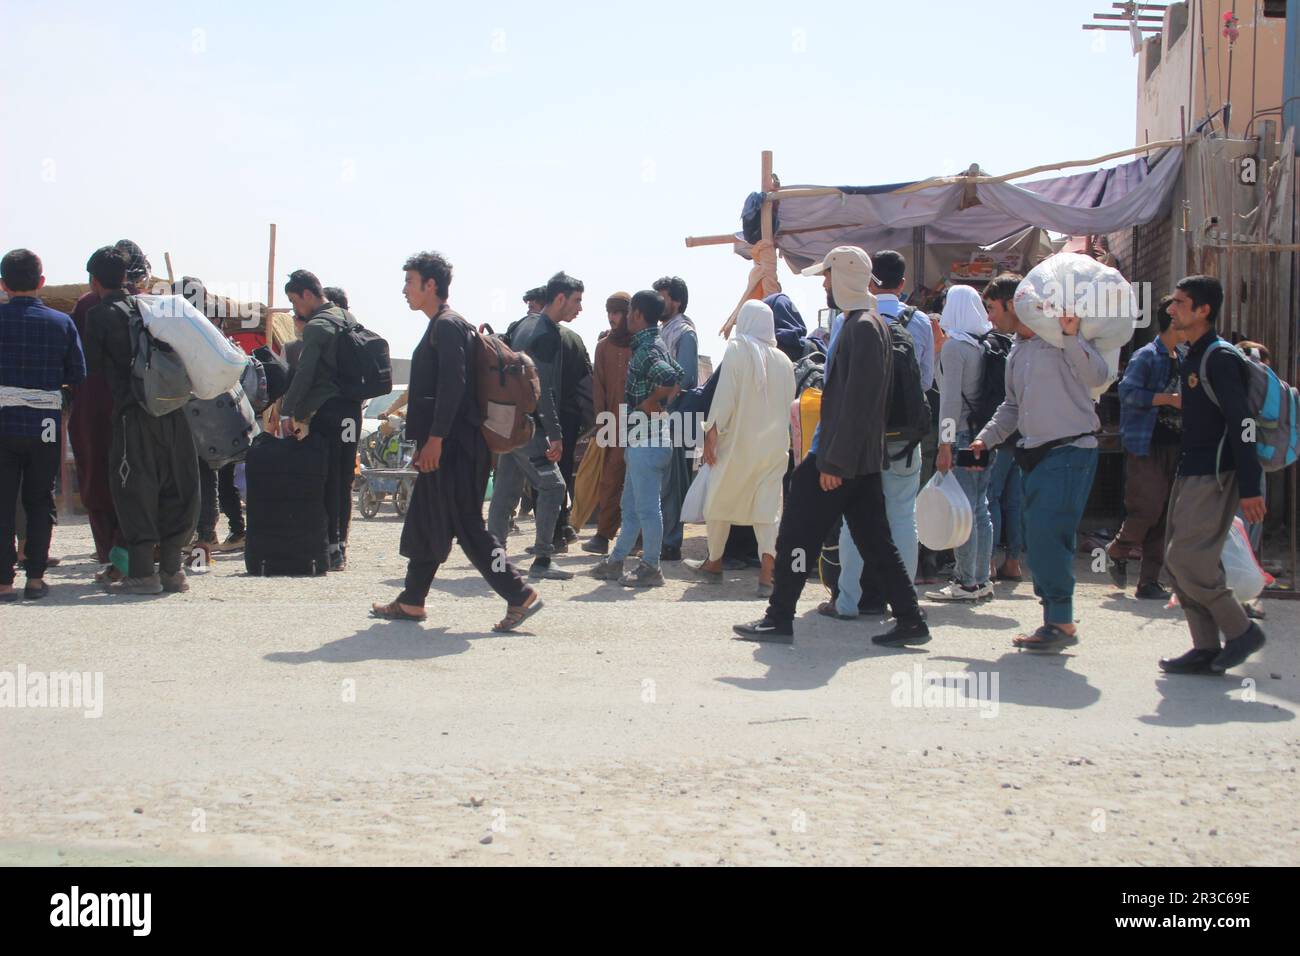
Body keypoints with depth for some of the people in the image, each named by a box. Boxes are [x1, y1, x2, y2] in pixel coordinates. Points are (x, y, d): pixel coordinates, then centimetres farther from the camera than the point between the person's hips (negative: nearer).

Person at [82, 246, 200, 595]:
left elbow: (93, 364, 5)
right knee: (176, 487, 8)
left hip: (135, 412, -5)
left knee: (135, 489, 0)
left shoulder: (98, 315, 0)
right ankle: (171, 569, 12)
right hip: (173, 407, 5)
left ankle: (142, 572, -2)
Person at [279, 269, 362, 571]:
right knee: (344, 481, 11)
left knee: (327, 482, -4)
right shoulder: (349, 320, 15)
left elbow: (303, 375, -15)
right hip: (352, 409, 8)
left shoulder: (316, 326, -10)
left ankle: (331, 549, -4)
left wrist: (289, 412, -8)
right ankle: (341, 548, 14)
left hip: (326, 411, -8)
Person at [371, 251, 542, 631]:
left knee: (466, 526, -8)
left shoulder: (447, 326, -12)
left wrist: (435, 439, -22)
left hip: (454, 447, -10)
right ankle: (412, 602, 23)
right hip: (442, 447, 10)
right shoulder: (440, 326, 18)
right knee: (425, 524, 15)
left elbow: (453, 385, -21)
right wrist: (423, 441, 22)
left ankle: (520, 596, -5)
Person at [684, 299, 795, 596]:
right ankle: (767, 572, -14)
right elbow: (789, 402, 10)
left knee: (719, 501, 14)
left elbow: (724, 395, -13)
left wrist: (711, 433, -10)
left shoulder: (737, 349, -6)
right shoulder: (783, 360, 7)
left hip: (738, 441, -4)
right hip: (774, 444, 4)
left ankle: (714, 563, 26)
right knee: (767, 505, 0)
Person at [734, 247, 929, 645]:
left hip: (842, 458, -10)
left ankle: (778, 619, 6)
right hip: (862, 459, 10)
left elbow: (857, 403, -22)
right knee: (875, 542, 10)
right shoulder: (863, 322, 16)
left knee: (797, 534, -1)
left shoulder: (862, 328, -15)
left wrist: (834, 462, -22)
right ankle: (910, 621, 12)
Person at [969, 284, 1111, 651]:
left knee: (1047, 535, -16)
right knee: (1038, 539, 8)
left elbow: (1097, 377, -22)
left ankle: (1061, 622, -10)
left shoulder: (1062, 341, -6)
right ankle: (1056, 620, 15)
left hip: (1070, 452, -9)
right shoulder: (1017, 353, 19)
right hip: (1036, 455, 9)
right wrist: (986, 438, 19)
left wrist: (1071, 337, -30)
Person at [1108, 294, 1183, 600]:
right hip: (1146, 446, -8)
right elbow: (1127, 392, -19)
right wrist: (1169, 399, -20)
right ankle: (1117, 551, 17)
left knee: (1164, 516, 5)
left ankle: (1149, 582, 10)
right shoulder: (1146, 356, -8)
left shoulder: (1181, 360, 16)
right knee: (1147, 509, -12)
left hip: (1173, 446, 8)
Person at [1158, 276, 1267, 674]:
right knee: (1177, 562, 7)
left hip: (1215, 477, -10)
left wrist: (1250, 487, -21)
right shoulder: (1192, 357, 15)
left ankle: (1241, 630, 4)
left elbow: (1240, 424, -18)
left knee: (1188, 559, -12)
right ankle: (1207, 649, 12)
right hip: (1190, 473, 10)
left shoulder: (1220, 358, -14)